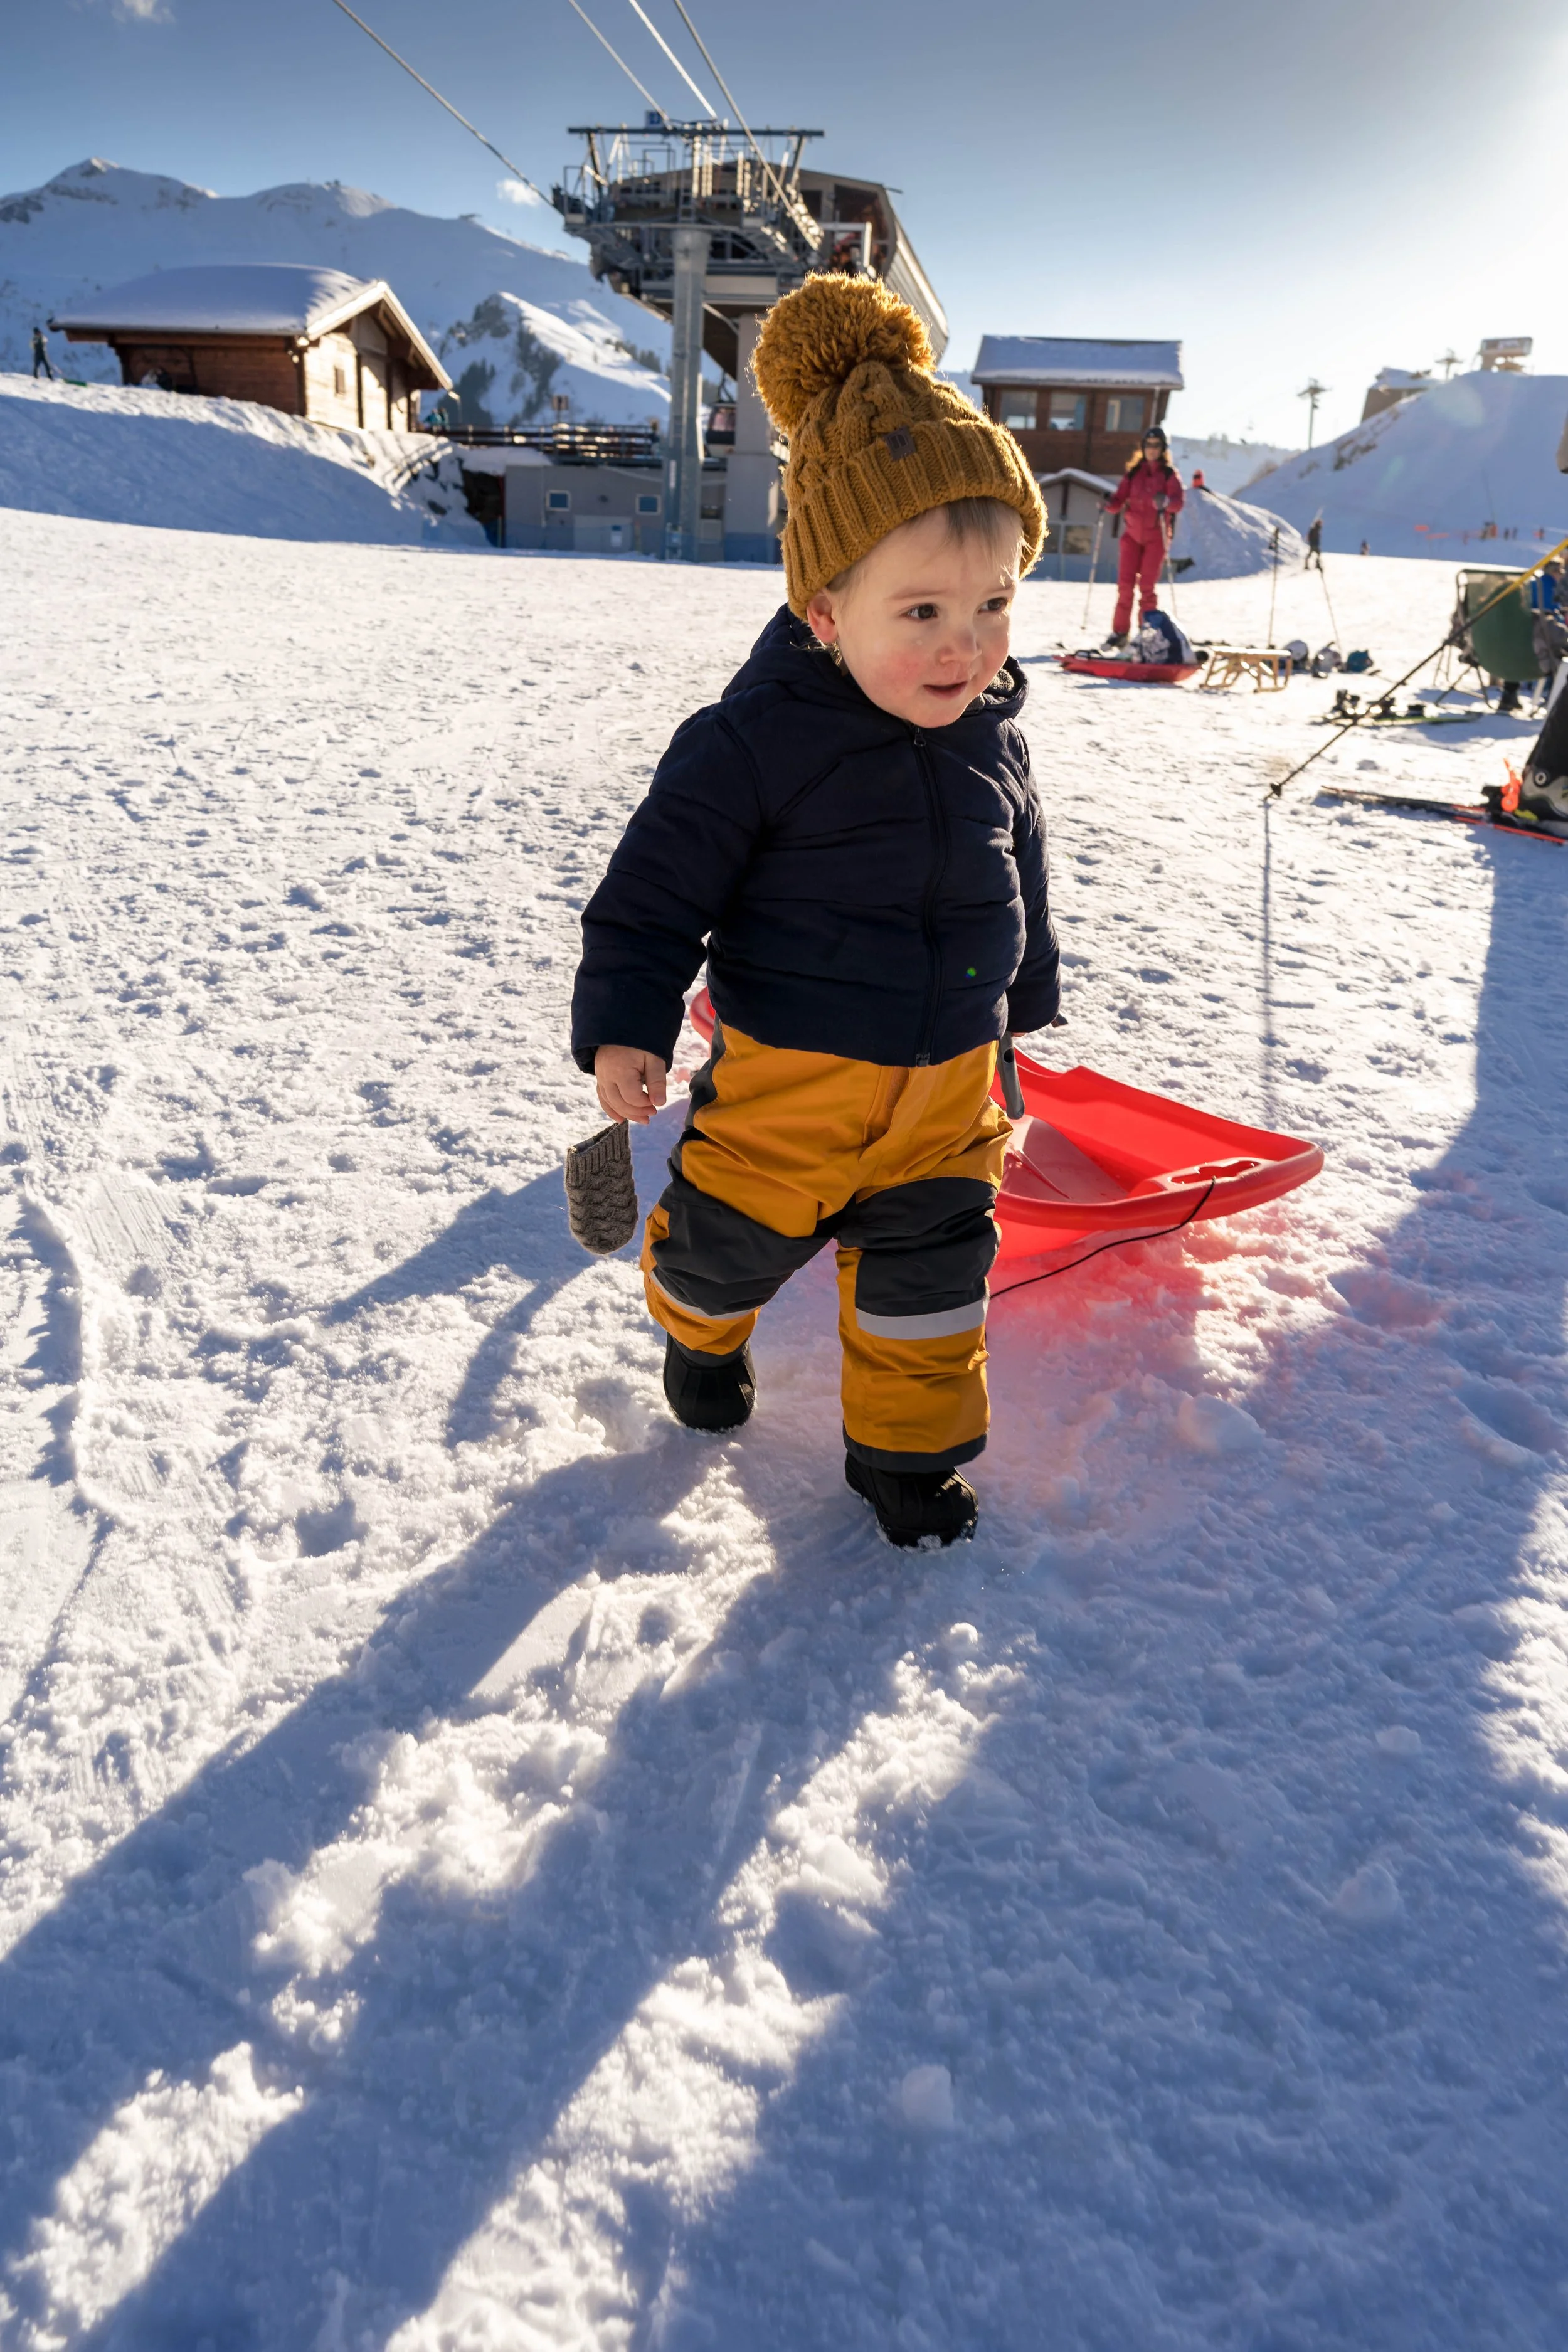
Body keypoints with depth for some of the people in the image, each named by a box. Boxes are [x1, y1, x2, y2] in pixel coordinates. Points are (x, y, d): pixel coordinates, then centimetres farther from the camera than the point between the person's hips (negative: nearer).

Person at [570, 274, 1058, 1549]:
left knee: (933, 1263, 11)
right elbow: (660, 878, -14)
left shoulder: (993, 735, -1)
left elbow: (1020, 872, 14)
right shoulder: (754, 740, -19)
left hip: (949, 1075, 4)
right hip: (792, 1068, -4)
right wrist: (625, 1022, -20)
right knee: (734, 1237, 15)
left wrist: (1027, 995, 23)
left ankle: (907, 1445, 34)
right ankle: (700, 1329, 51)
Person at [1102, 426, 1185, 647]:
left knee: (1147, 585, -4)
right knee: (1125, 583, -4)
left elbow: (1178, 502, -14)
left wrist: (1166, 502, -36)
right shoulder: (1133, 473, 9)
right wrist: (1109, 505, -19)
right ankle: (1120, 631, 1)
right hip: (1132, 534, 3)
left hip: (1156, 536, -3)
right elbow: (1119, 500, 3)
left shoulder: (1169, 474, 0)